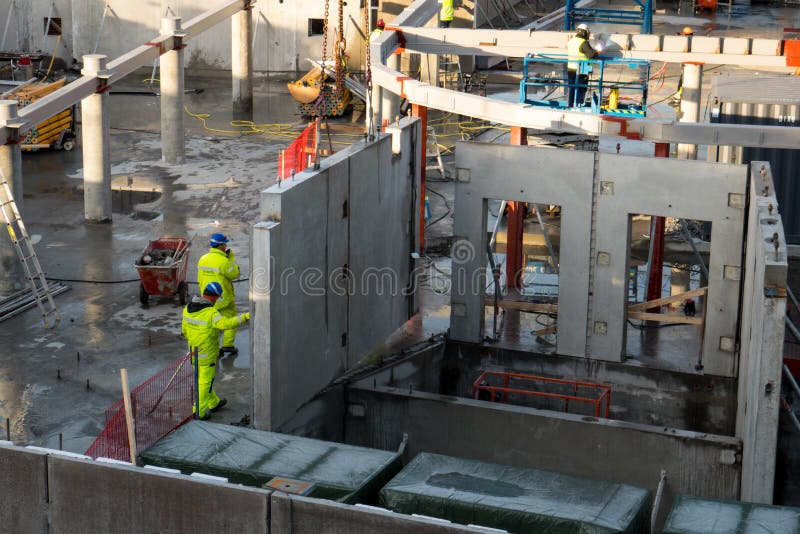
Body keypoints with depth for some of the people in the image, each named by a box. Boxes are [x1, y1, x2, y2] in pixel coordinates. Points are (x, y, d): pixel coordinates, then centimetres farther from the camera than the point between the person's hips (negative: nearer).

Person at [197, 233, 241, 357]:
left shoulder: (202, 259, 1)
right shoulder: (223, 261, -22)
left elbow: (200, 279, 8)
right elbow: (234, 274, -10)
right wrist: (231, 258, -5)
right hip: (223, 298, -6)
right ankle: (227, 345, 11)